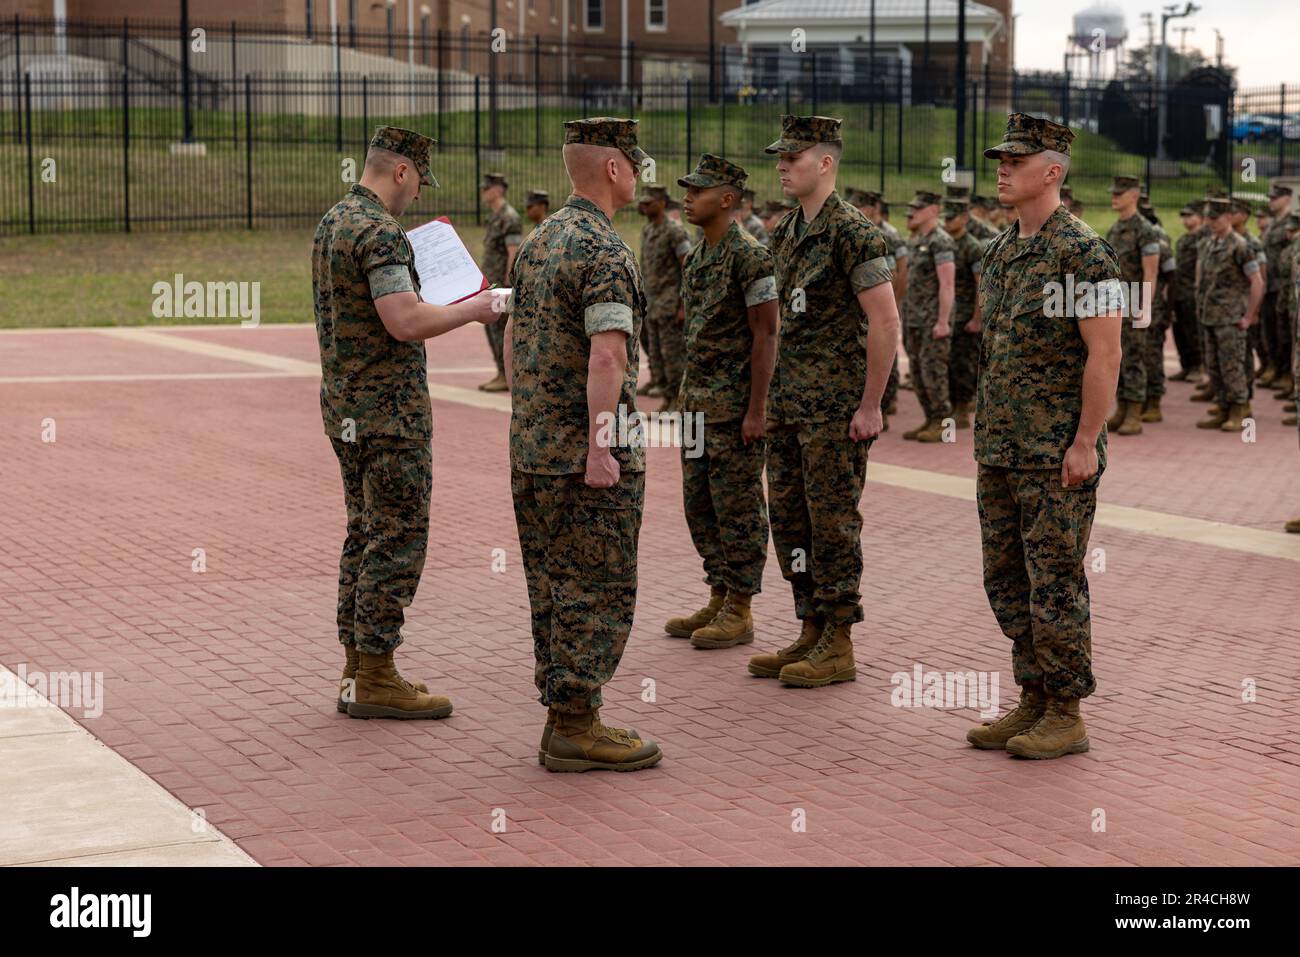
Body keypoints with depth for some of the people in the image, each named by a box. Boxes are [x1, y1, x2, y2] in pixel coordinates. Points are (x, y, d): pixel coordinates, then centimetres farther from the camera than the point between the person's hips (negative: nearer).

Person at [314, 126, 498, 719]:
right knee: (398, 538, -4)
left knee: (366, 534, 15)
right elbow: (406, 322, -25)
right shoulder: (380, 232, -18)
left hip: (344, 404, 10)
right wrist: (472, 310, -11)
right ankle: (375, 680, -1)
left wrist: (438, 304, 22)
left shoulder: (331, 223, 13)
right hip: (388, 409, -10)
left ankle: (358, 670, 19)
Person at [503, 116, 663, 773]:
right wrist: (599, 448, -24)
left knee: (554, 586, 12)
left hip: (532, 444, 9)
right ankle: (575, 726, -1)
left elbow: (512, 336, 19)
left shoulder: (536, 241, 13)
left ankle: (564, 719, 17)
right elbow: (607, 354, -23)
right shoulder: (605, 252, -15)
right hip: (588, 447, -9)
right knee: (598, 590, -3)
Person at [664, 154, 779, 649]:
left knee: (738, 507, -2)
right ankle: (718, 600, 22)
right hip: (698, 401, 9)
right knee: (700, 503, 13)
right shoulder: (696, 258, 13)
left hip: (735, 404, -9)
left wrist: (757, 409, -20)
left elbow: (766, 335, -17)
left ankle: (740, 612, 4)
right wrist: (687, 399, 17)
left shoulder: (749, 256, -14)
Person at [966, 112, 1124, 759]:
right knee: (1006, 579, 12)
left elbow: (1104, 354, -16)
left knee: (1055, 581, -3)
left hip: (1056, 454, -9)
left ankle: (1066, 716, 5)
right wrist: (987, 434, 17)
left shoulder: (1083, 253, -12)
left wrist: (1085, 443, -19)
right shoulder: (999, 253, 14)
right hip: (1000, 451, 9)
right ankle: (1034, 701, 21)